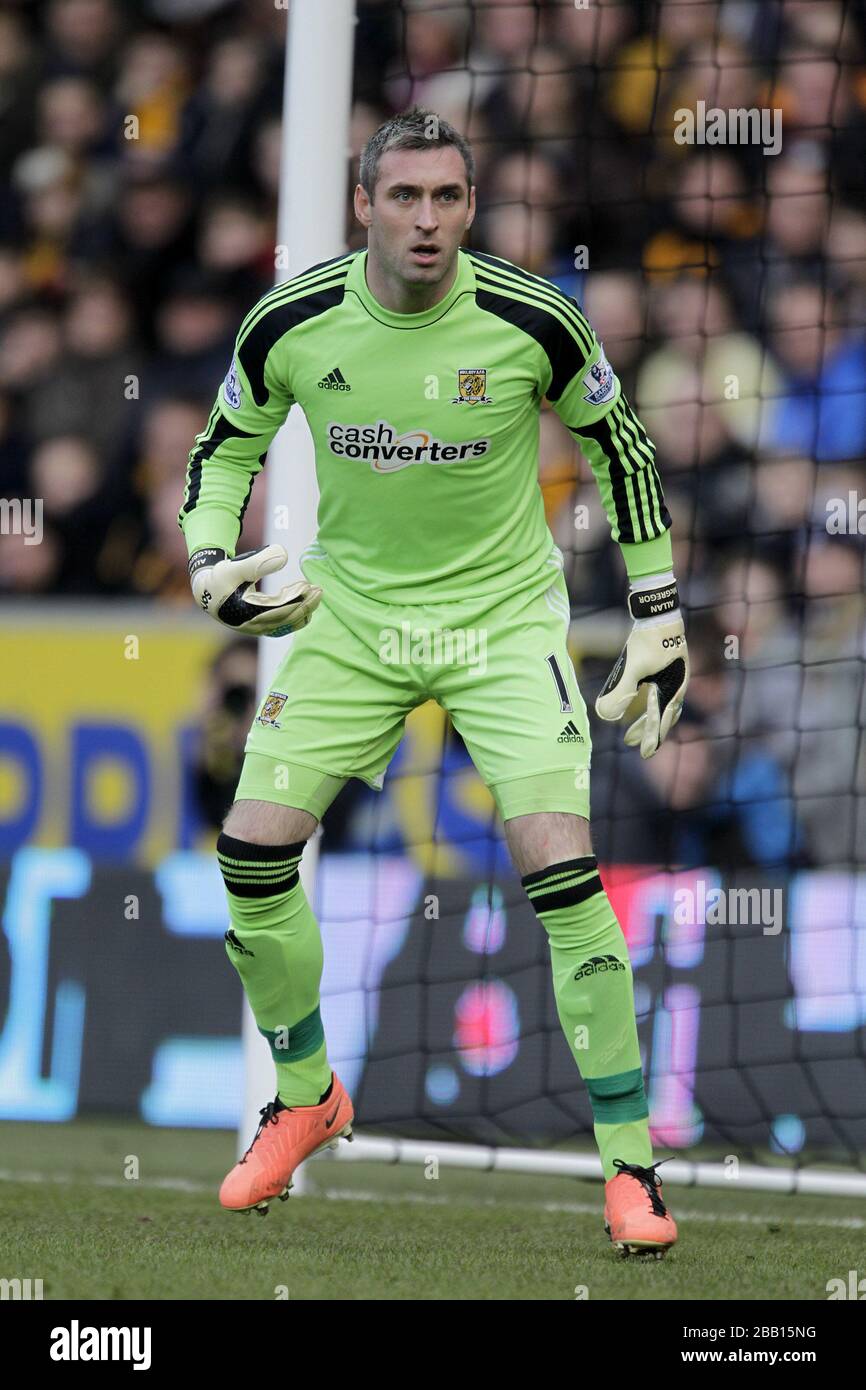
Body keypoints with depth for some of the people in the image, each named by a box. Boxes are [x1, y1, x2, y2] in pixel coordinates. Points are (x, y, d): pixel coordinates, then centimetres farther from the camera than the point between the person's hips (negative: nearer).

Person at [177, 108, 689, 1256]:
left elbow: (619, 441, 2)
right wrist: (211, 562, -7)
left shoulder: (529, 322, -15)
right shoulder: (292, 324, -9)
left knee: (559, 865, -19)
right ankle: (306, 1099, 20)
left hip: (505, 614, -3)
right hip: (352, 610, 3)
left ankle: (630, 1163, -10)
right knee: (252, 851, -7)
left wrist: (657, 619, 4)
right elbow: (227, 444, 10)